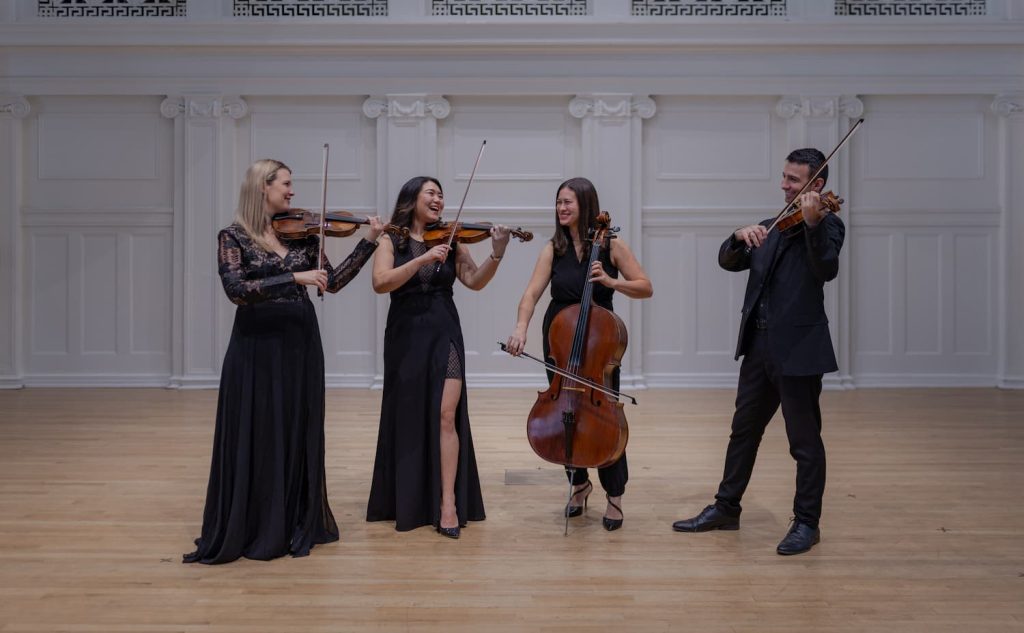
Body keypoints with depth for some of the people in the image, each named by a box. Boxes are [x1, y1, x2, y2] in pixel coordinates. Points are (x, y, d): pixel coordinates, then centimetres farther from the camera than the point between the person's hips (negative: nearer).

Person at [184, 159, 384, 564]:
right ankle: (246, 530, 10)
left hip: (300, 344, 4)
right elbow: (236, 289, -19)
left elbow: (333, 283, 6)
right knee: (255, 439, 0)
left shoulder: (301, 233, 8)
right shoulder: (233, 237, -5)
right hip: (256, 347, -4)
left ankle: (295, 523, 20)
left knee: (298, 435, 9)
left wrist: (369, 243, -1)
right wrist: (294, 277, -26)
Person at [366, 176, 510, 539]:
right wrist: (424, 258, -25)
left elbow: (475, 281, -1)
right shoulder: (392, 242, 0)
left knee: (446, 416, -9)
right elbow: (380, 282, -17)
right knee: (407, 418, 8)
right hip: (405, 337, -1)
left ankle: (448, 504, -7)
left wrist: (497, 254, -18)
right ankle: (406, 502, 23)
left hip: (444, 335, 1)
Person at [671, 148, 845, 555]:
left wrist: (812, 223, -36)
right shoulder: (771, 227, 16)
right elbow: (729, 262, 8)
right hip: (759, 345, 8)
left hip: (798, 348, -8)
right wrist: (741, 236, -12)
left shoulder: (827, 224, -5)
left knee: (804, 439, 2)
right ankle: (726, 509, 28)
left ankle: (807, 523, 14)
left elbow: (826, 269, -24)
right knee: (743, 430, 16)